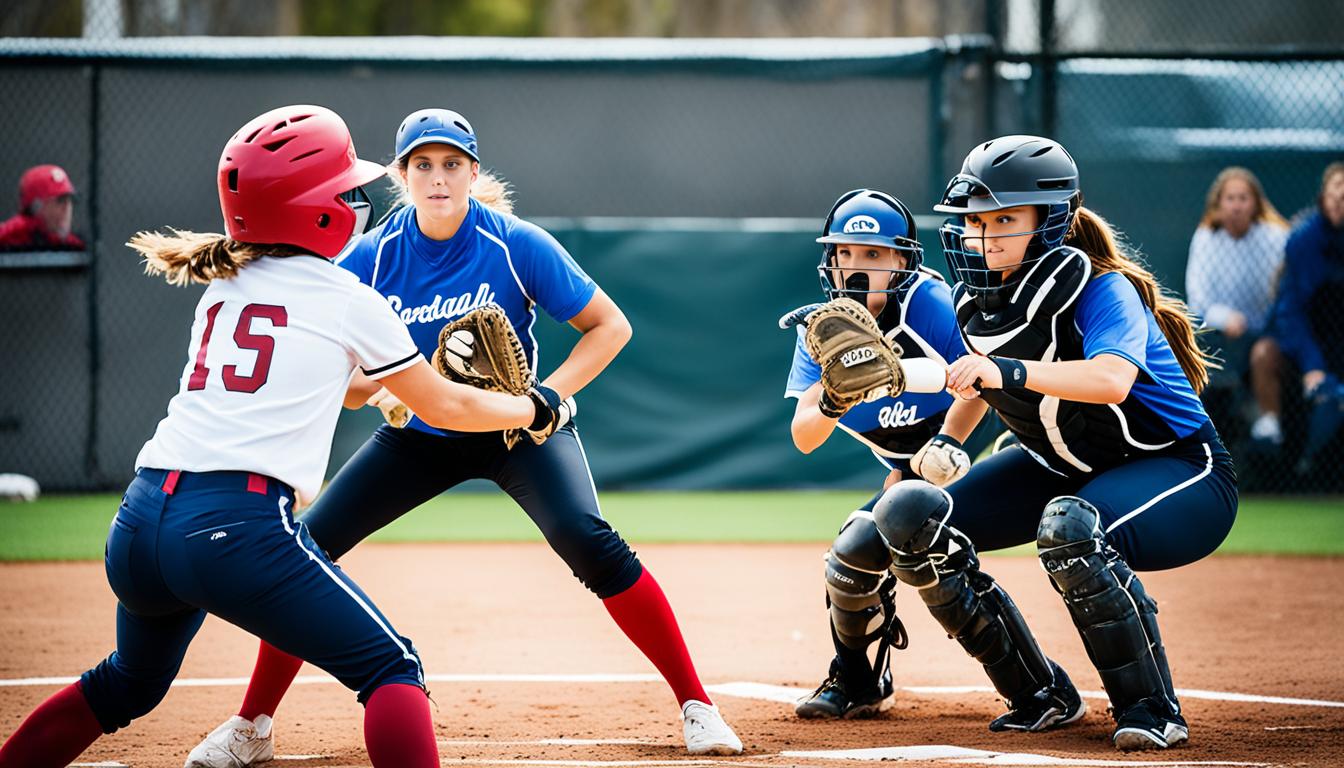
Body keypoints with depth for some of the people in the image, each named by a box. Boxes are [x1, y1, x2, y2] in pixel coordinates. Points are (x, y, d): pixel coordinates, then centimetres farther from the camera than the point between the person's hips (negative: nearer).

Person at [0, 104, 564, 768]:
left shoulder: (221, 291, 22)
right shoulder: (347, 298, 5)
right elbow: (445, 407, 16)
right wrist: (535, 409, 32)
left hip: (137, 521, 7)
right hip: (239, 523, -7)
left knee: (131, 682, 30)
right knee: (392, 671, -2)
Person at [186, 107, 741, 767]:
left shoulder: (516, 245, -20)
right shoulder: (370, 259, -14)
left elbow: (610, 325, -13)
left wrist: (545, 397, -25)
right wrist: (378, 386, -33)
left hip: (520, 429, -3)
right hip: (419, 436, 3)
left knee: (588, 541, -27)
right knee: (308, 545, -8)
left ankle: (696, 706, -17)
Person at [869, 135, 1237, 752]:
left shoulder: (1101, 289, -26)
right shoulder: (974, 298, -4)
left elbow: (1110, 379, -47)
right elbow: (980, 384, 17)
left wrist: (1009, 372, -60)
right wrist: (943, 446, 0)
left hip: (1180, 471, -8)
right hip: (1061, 468, 8)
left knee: (1069, 529, -40)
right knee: (910, 515, -7)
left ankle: (1153, 710, -20)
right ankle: (1042, 698, 4)